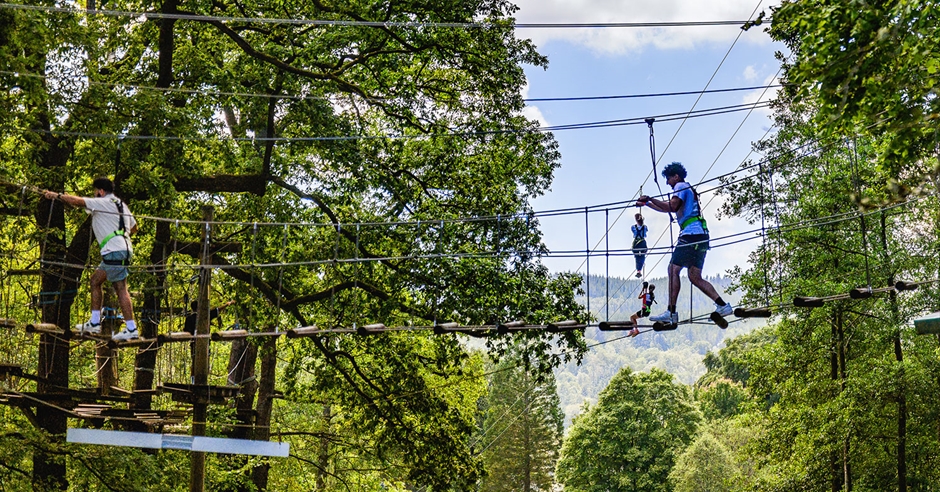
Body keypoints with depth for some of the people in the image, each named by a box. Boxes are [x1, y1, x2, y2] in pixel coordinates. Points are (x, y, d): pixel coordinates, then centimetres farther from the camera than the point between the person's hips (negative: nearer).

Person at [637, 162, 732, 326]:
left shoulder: (681, 186, 2)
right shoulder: (688, 189, 31)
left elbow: (671, 207, -14)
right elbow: (668, 209, 41)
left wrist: (650, 198, -7)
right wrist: (647, 204, 40)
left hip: (691, 234, -10)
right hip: (700, 236, 10)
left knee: (673, 269, -13)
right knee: (695, 277, 6)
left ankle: (671, 312, -21)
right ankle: (723, 306, -2)